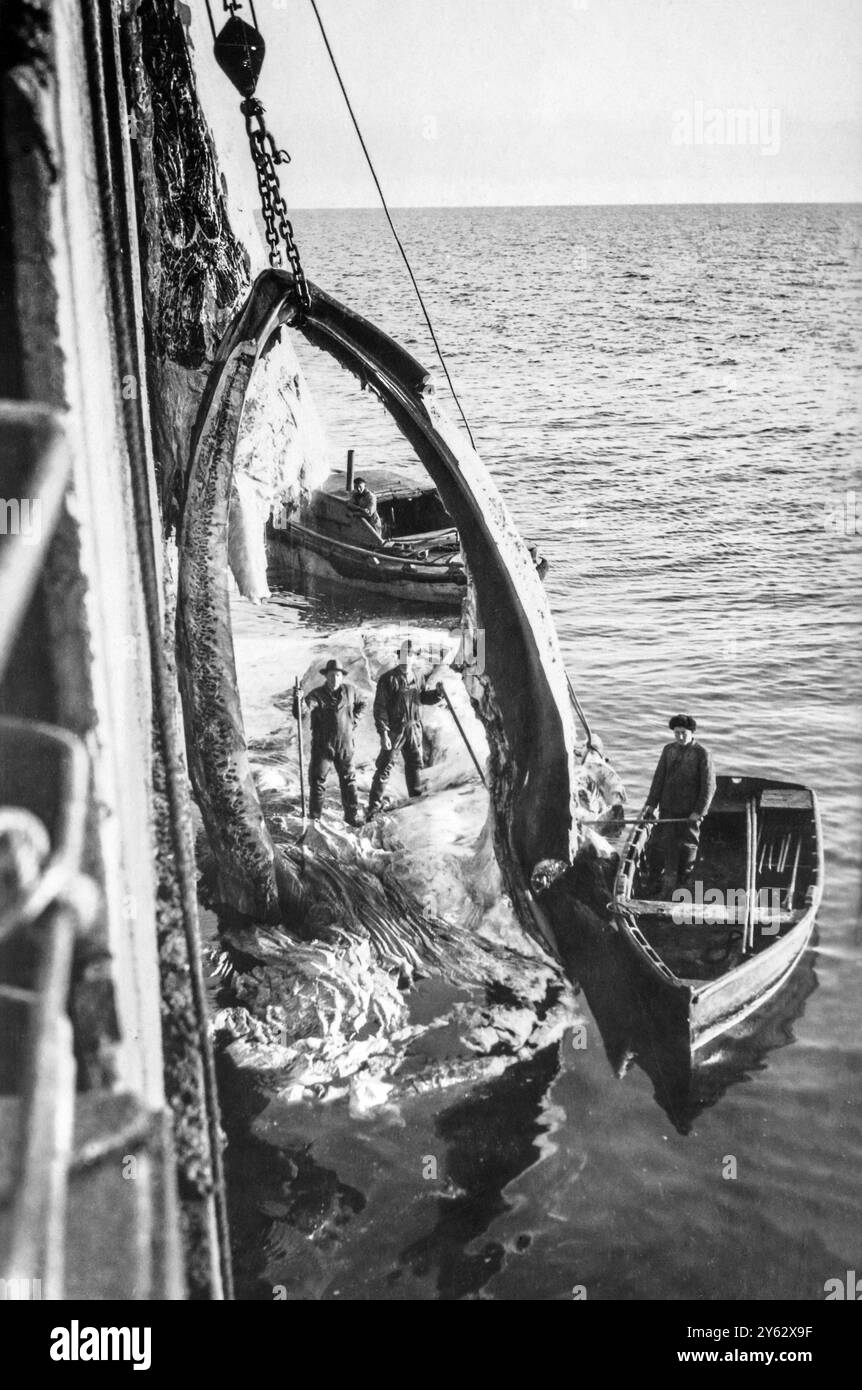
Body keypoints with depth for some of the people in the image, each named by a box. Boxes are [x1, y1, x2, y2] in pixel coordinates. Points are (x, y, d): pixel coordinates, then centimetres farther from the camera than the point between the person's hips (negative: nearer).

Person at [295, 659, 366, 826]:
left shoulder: (350, 690, -1)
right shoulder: (317, 694, -13)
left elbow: (361, 704, 19)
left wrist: (353, 720, 7)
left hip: (344, 745, 3)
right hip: (322, 745, -3)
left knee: (348, 780, 11)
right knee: (317, 781, 1)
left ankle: (352, 814, 23)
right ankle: (314, 817, 11)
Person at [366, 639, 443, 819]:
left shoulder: (417, 678, 8)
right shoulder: (388, 679, -11)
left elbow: (422, 698, 23)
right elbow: (380, 707, -12)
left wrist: (437, 693, 3)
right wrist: (383, 733, -18)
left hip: (414, 728, 6)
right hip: (394, 729, -6)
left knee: (415, 764, 16)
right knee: (384, 767, -6)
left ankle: (416, 798, 32)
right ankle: (374, 806, -2)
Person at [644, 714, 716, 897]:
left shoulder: (701, 754, -10)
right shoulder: (668, 750, 4)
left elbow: (709, 786, -10)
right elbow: (659, 778, 7)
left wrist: (699, 811, -14)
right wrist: (652, 803, 2)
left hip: (689, 812, -3)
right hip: (668, 808, 3)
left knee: (687, 846, 8)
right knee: (665, 844, 2)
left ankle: (684, 882, 24)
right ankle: (668, 880, 14)